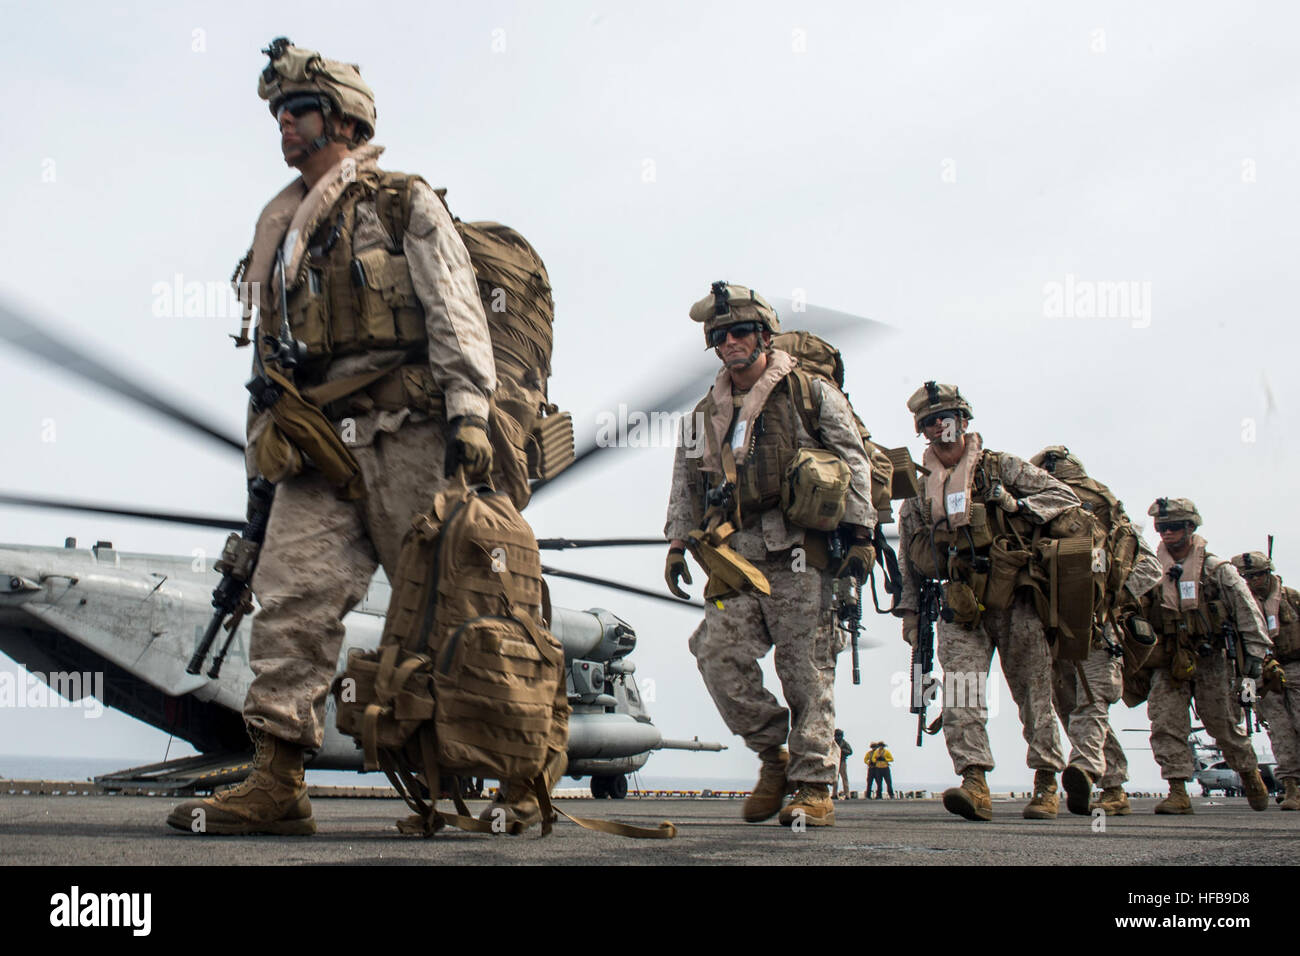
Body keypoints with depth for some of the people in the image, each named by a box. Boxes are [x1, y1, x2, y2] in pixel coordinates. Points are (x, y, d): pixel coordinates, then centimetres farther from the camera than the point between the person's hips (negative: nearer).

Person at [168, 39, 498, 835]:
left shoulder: (405, 204, 8)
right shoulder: (280, 234, 26)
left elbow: (455, 314, -4)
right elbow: (269, 360, 24)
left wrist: (468, 411, -18)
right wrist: (266, 463, 15)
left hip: (406, 432, -5)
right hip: (318, 445, 6)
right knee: (293, 594, -8)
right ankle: (277, 785, -9)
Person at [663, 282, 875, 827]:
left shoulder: (811, 393, 6)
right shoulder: (705, 415, 20)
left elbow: (853, 463, 2)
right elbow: (686, 485, 23)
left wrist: (860, 537, -4)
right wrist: (678, 542, 12)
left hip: (798, 555, -4)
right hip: (735, 557, 5)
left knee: (806, 669, -5)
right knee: (719, 654, -9)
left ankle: (813, 783, 2)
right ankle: (773, 756, 9)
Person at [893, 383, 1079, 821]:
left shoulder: (1001, 467, 5)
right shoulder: (918, 491, 13)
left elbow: (1065, 497, 1)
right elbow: (910, 562, 18)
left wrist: (1016, 508, -14)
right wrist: (910, 612, 14)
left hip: (1016, 603, -2)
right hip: (960, 608, 2)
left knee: (1034, 695, 2)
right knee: (961, 697, -14)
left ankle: (1046, 785, 13)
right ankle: (974, 784, -19)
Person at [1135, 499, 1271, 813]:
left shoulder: (1217, 569, 0)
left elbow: (1247, 610, 0)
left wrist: (1255, 652, -5)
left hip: (1210, 660, -1)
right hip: (1168, 661, 1)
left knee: (1224, 725, 8)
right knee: (1166, 723, -10)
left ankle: (1250, 774, 33)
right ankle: (1178, 792, -6)